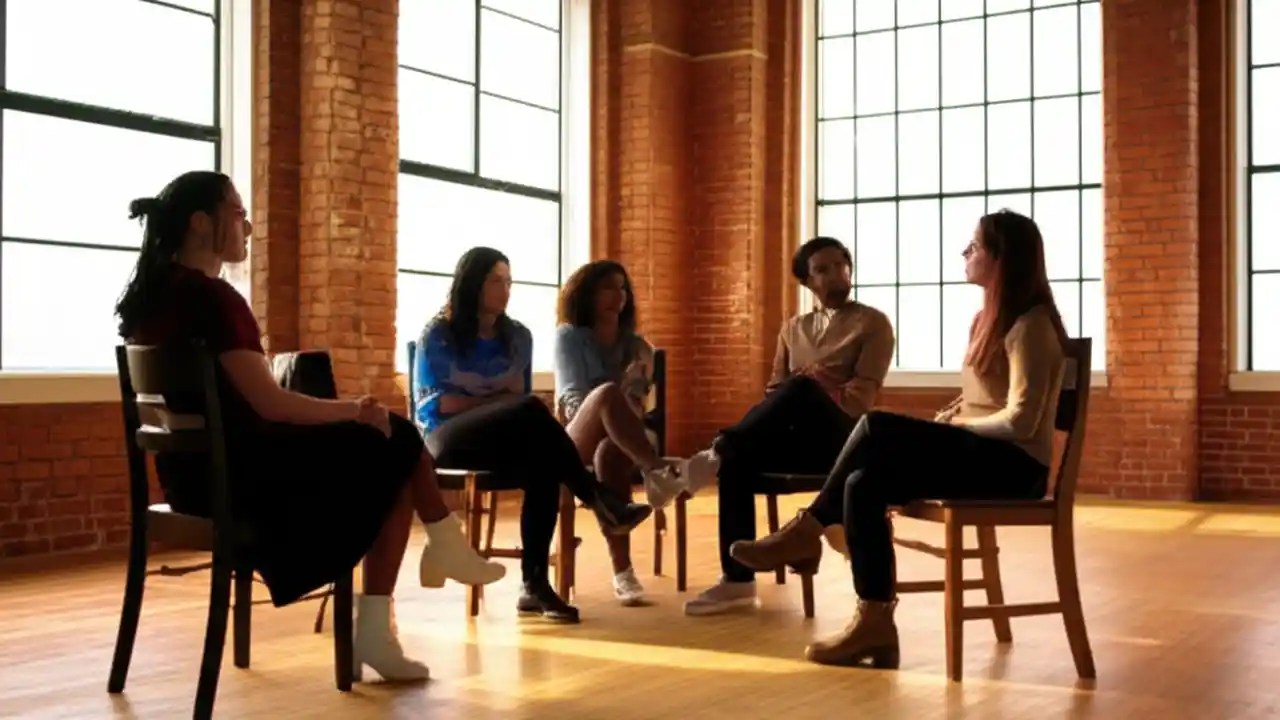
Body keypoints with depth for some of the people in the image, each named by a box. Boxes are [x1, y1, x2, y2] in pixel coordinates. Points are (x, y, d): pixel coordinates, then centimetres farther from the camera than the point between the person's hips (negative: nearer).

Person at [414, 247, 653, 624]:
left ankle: (535, 583, -35)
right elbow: (429, 405, -5)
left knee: (542, 462, -34)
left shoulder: (518, 337, 15)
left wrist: (505, 403, -9)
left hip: (507, 440, 4)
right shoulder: (438, 334, 1)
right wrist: (494, 401, -5)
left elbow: (520, 397, 15)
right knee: (531, 411, -34)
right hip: (450, 437, -4)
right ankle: (600, 502, -35)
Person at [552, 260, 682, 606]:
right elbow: (572, 398, -3)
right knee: (608, 393, -36)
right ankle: (659, 473, -57)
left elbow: (636, 404, 7)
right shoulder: (568, 336, 10)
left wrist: (615, 421, -16)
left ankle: (622, 570, -49)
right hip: (574, 441, -2)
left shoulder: (637, 346, 18)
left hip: (619, 442, 2)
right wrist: (607, 412, -22)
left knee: (609, 452, -40)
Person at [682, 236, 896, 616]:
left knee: (802, 388, -37)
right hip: (796, 436, 4)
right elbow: (774, 390, 15)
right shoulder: (793, 328, 23)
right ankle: (737, 580, -30)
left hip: (841, 436, -4)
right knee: (738, 458, -30)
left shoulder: (872, 323, 8)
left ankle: (718, 451, -36)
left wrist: (805, 384, -15)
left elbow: (861, 399, -4)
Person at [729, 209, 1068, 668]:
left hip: (1013, 464, -9)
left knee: (877, 430, -24)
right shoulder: (990, 318, 17)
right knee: (864, 484, -15)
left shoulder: (1029, 325, -12)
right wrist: (944, 425, 1)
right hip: (981, 453, 9)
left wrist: (955, 425, -8)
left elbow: (1020, 422, -20)